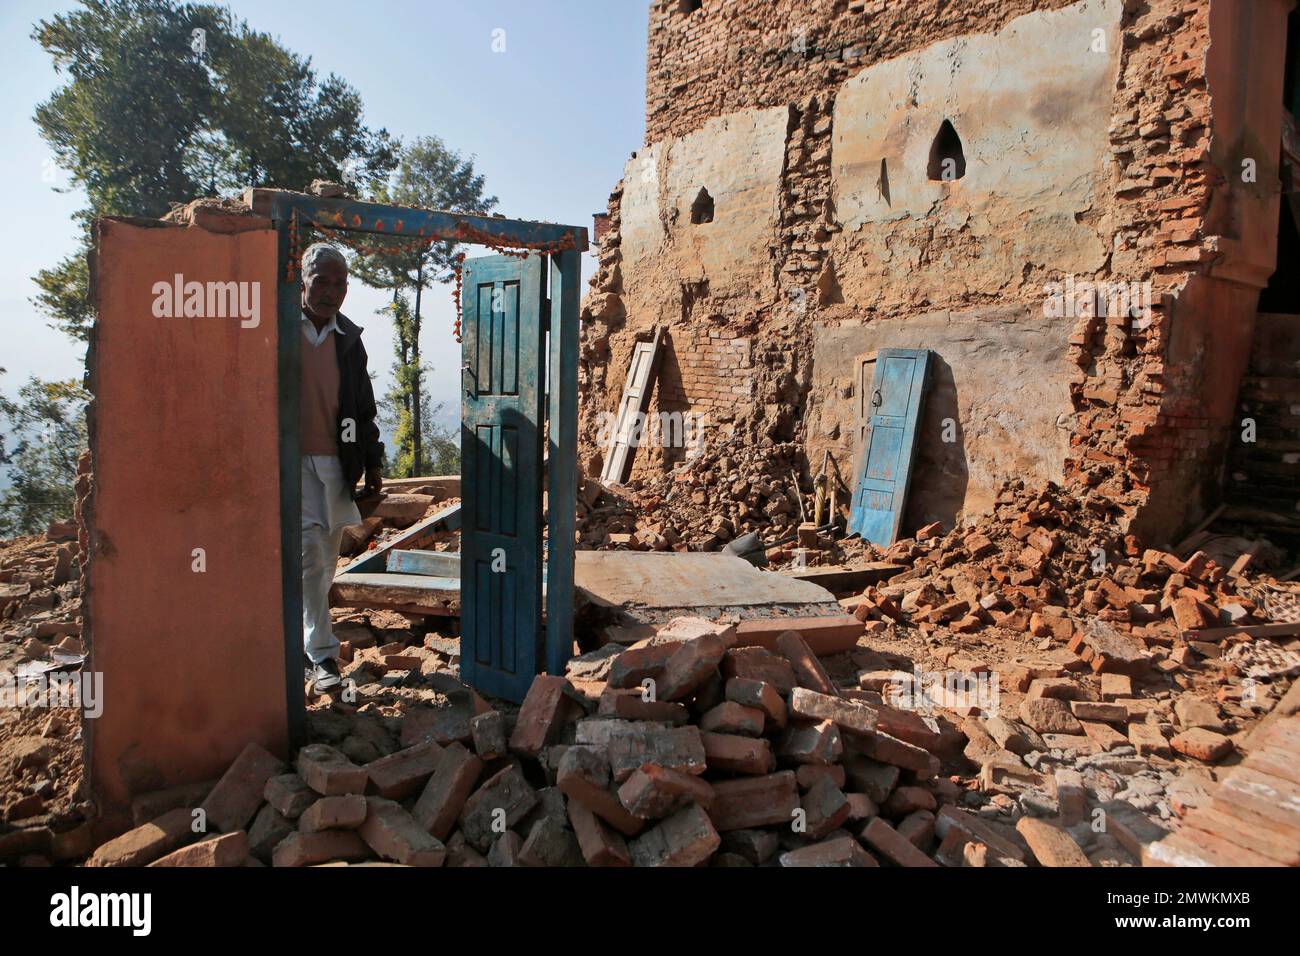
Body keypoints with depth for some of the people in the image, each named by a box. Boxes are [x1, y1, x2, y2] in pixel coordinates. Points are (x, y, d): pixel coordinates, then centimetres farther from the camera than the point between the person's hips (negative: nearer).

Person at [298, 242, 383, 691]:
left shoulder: (349, 337, 11)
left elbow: (364, 407, 16)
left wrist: (372, 462, 12)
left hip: (335, 460, 5)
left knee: (325, 561, 10)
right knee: (308, 550, -15)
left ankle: (302, 637, 28)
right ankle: (322, 654, -9)